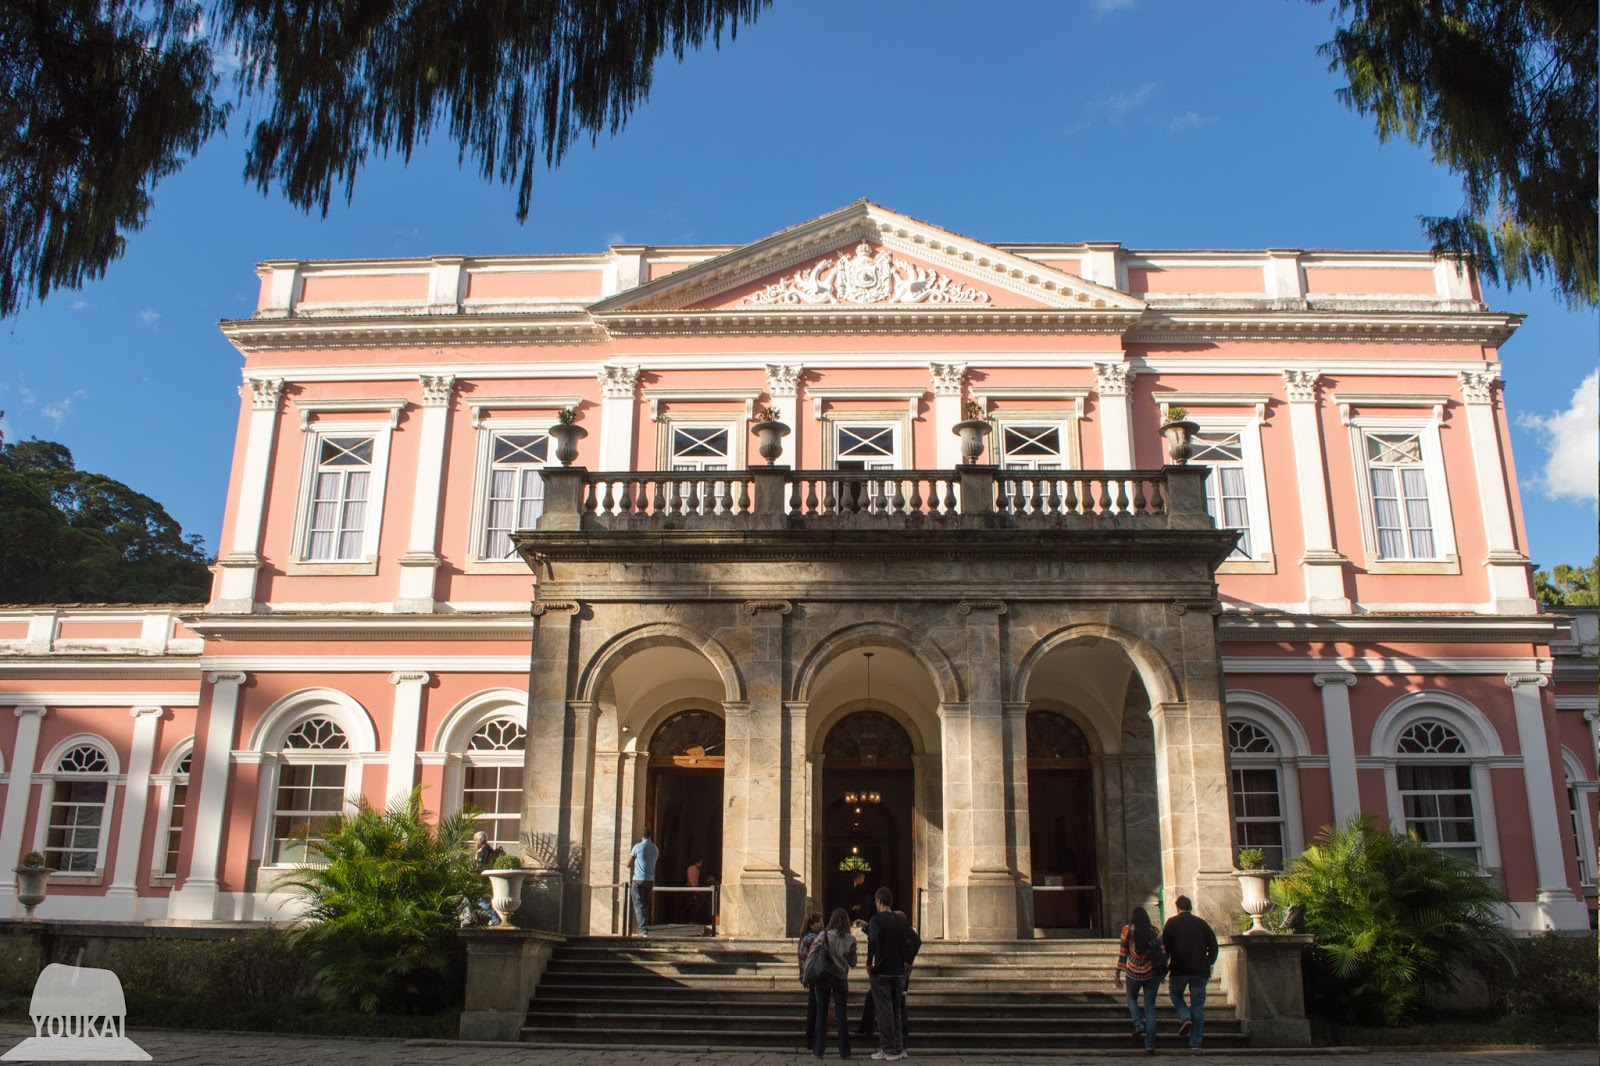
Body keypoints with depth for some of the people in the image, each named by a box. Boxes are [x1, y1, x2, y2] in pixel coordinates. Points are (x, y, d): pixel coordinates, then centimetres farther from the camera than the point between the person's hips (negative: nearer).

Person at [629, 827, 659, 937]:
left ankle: (643, 929, -15)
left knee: (639, 905, -4)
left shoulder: (638, 847, -7)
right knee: (646, 906, 14)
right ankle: (644, 929, 15)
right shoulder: (655, 849, 8)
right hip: (650, 880, 5)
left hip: (639, 879, -5)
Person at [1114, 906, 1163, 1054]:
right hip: (1152, 974, 1)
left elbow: (1122, 953, -1)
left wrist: (1118, 972, 7)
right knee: (1150, 1006, 8)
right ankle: (1150, 1045, 3)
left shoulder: (1128, 930, -4)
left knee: (1132, 998, 25)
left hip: (1133, 973, -1)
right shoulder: (1154, 931, 1)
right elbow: (1163, 952, 1)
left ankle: (1138, 1024, 1)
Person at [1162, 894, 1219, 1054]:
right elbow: (1213, 945, 6)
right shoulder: (1201, 923, 8)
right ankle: (1195, 1043, 6)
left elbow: (1165, 945, -3)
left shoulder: (1172, 922, 1)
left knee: (1175, 993, 23)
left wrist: (1164, 965, 7)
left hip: (1179, 969, -2)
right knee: (1198, 1007, 8)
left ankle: (1185, 1017, -3)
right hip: (1200, 971, 2)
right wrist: (1208, 964, 16)